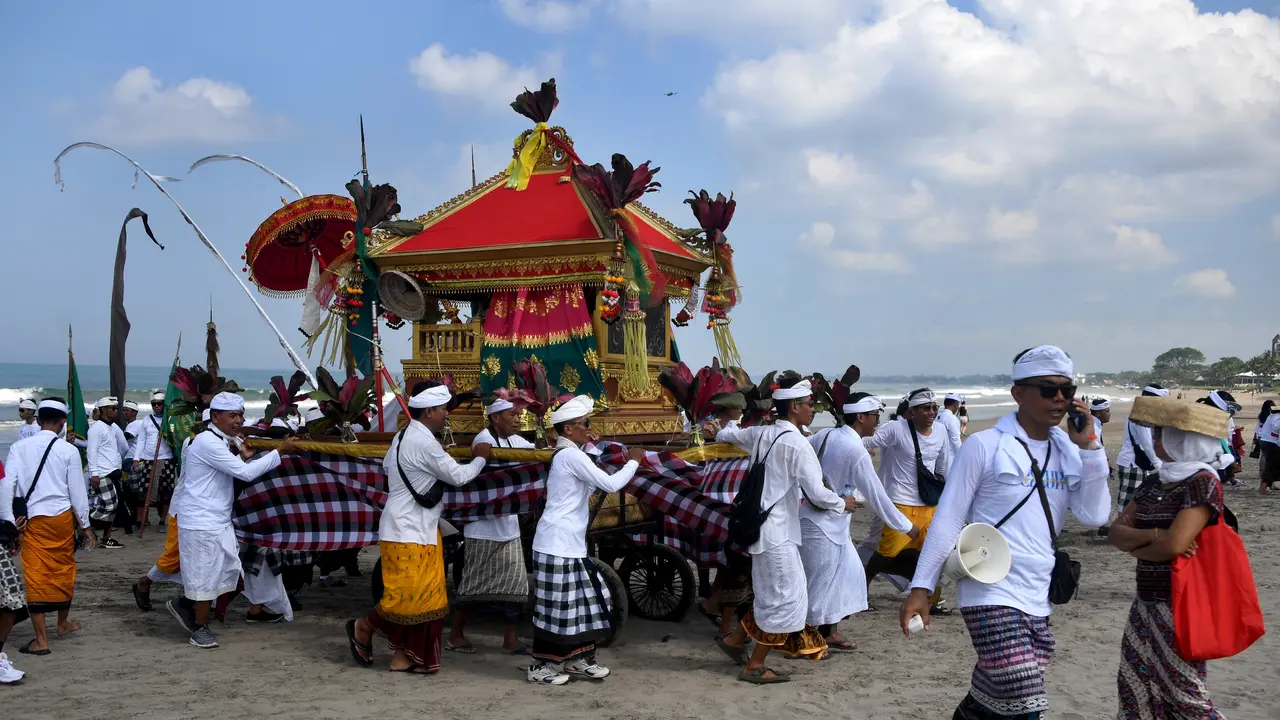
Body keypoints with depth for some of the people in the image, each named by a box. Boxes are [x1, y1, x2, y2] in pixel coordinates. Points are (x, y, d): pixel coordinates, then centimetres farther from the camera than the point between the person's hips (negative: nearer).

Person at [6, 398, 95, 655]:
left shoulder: (20, 447, -2)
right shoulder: (69, 450, -5)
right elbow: (77, 490, -1)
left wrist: (9, 518, 1)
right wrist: (85, 525, 9)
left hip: (32, 519, 0)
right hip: (62, 516, 0)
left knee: (35, 574, 4)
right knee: (64, 569, 18)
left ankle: (41, 639, 4)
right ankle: (63, 623, 37)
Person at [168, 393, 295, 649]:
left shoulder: (224, 441, 14)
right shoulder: (208, 442, -18)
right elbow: (246, 473, -22)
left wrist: (241, 457, 4)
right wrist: (280, 451, -19)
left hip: (220, 521, 10)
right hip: (201, 522, -10)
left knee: (229, 571, 11)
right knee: (204, 575, 1)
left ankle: (184, 605, 27)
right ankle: (199, 628, 18)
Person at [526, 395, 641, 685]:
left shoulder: (564, 454, 16)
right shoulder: (572, 455, -15)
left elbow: (586, 490, 20)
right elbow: (610, 484, -18)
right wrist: (633, 461, -3)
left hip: (570, 543, 10)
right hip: (558, 544, -10)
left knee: (584, 601, 14)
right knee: (556, 606, -3)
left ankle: (577, 659, 23)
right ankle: (541, 666, 6)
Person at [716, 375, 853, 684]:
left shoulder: (760, 433, 7)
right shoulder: (798, 444, -16)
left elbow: (725, 434, 26)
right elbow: (817, 493, -16)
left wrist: (722, 433, 50)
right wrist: (842, 503, 4)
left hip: (759, 524, 9)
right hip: (777, 531, -9)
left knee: (771, 594, 18)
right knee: (786, 598, -1)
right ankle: (754, 667, 3)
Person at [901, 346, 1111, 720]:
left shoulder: (1069, 451, 9)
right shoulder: (985, 446, -8)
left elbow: (1094, 516, -1)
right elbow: (947, 520, -6)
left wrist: (1089, 446, -6)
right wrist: (921, 587, -8)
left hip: (1038, 603, 6)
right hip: (992, 596, -6)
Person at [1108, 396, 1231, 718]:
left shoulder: (1202, 482, -15)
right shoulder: (1155, 483, 9)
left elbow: (1174, 545, -24)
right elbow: (1116, 532, 4)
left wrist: (1134, 545, -5)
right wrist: (1153, 535, -14)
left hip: (1179, 606, -8)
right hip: (1146, 602, 8)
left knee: (1183, 691, -1)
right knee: (1134, 685, 12)